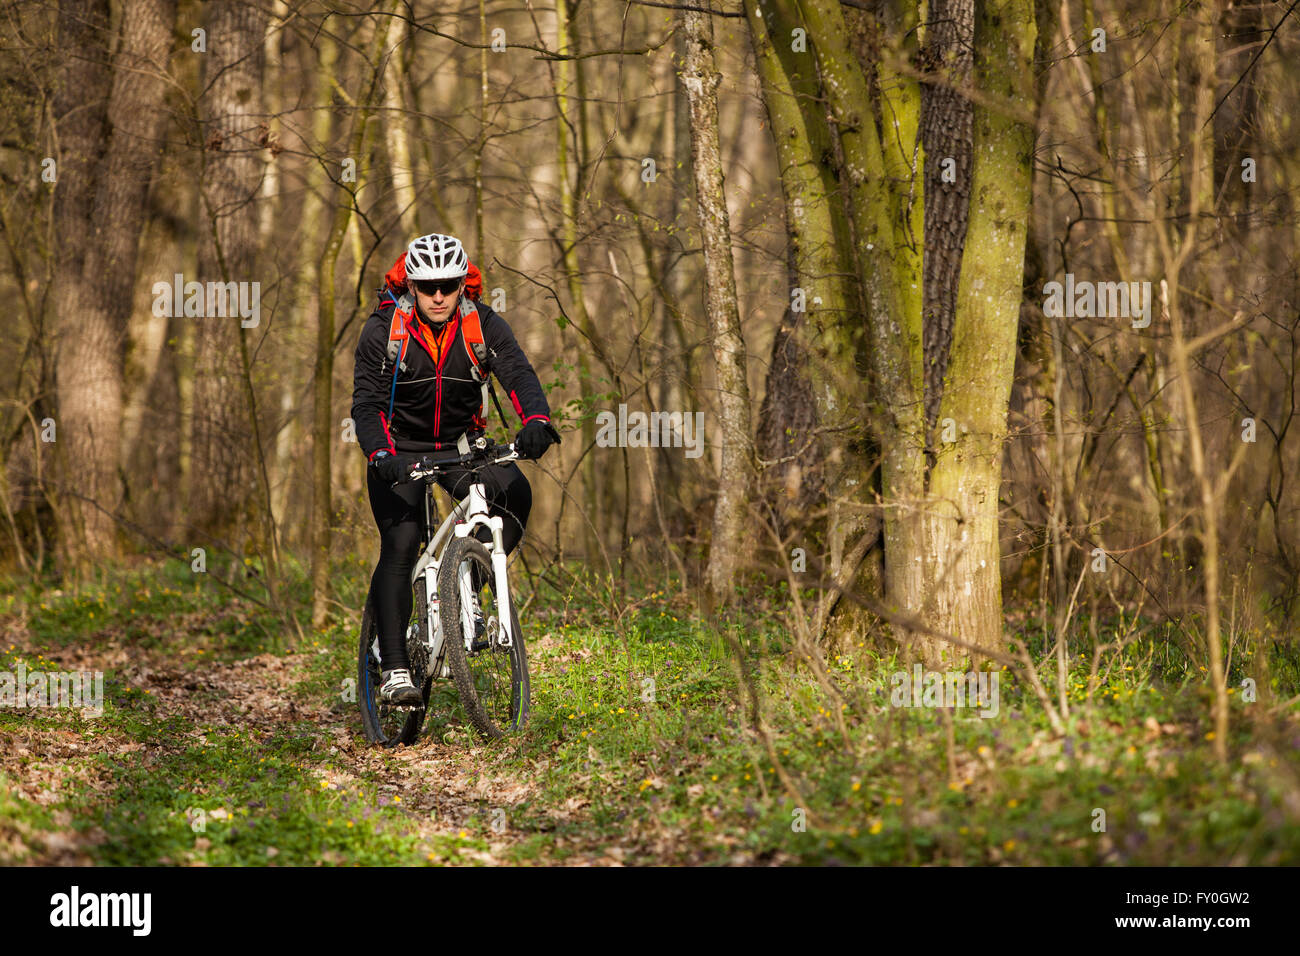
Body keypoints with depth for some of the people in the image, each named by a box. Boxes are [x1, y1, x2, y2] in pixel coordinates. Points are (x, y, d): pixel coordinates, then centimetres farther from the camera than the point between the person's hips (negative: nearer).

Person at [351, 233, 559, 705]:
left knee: (514, 493, -26)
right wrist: (380, 455, -40)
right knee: (401, 544, -21)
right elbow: (366, 402, -20)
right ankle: (394, 669, -19)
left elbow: (518, 373, -25)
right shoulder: (383, 330, -15)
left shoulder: (483, 324, -11)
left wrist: (536, 419, -47)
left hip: (461, 445, 2)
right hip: (401, 449, -2)